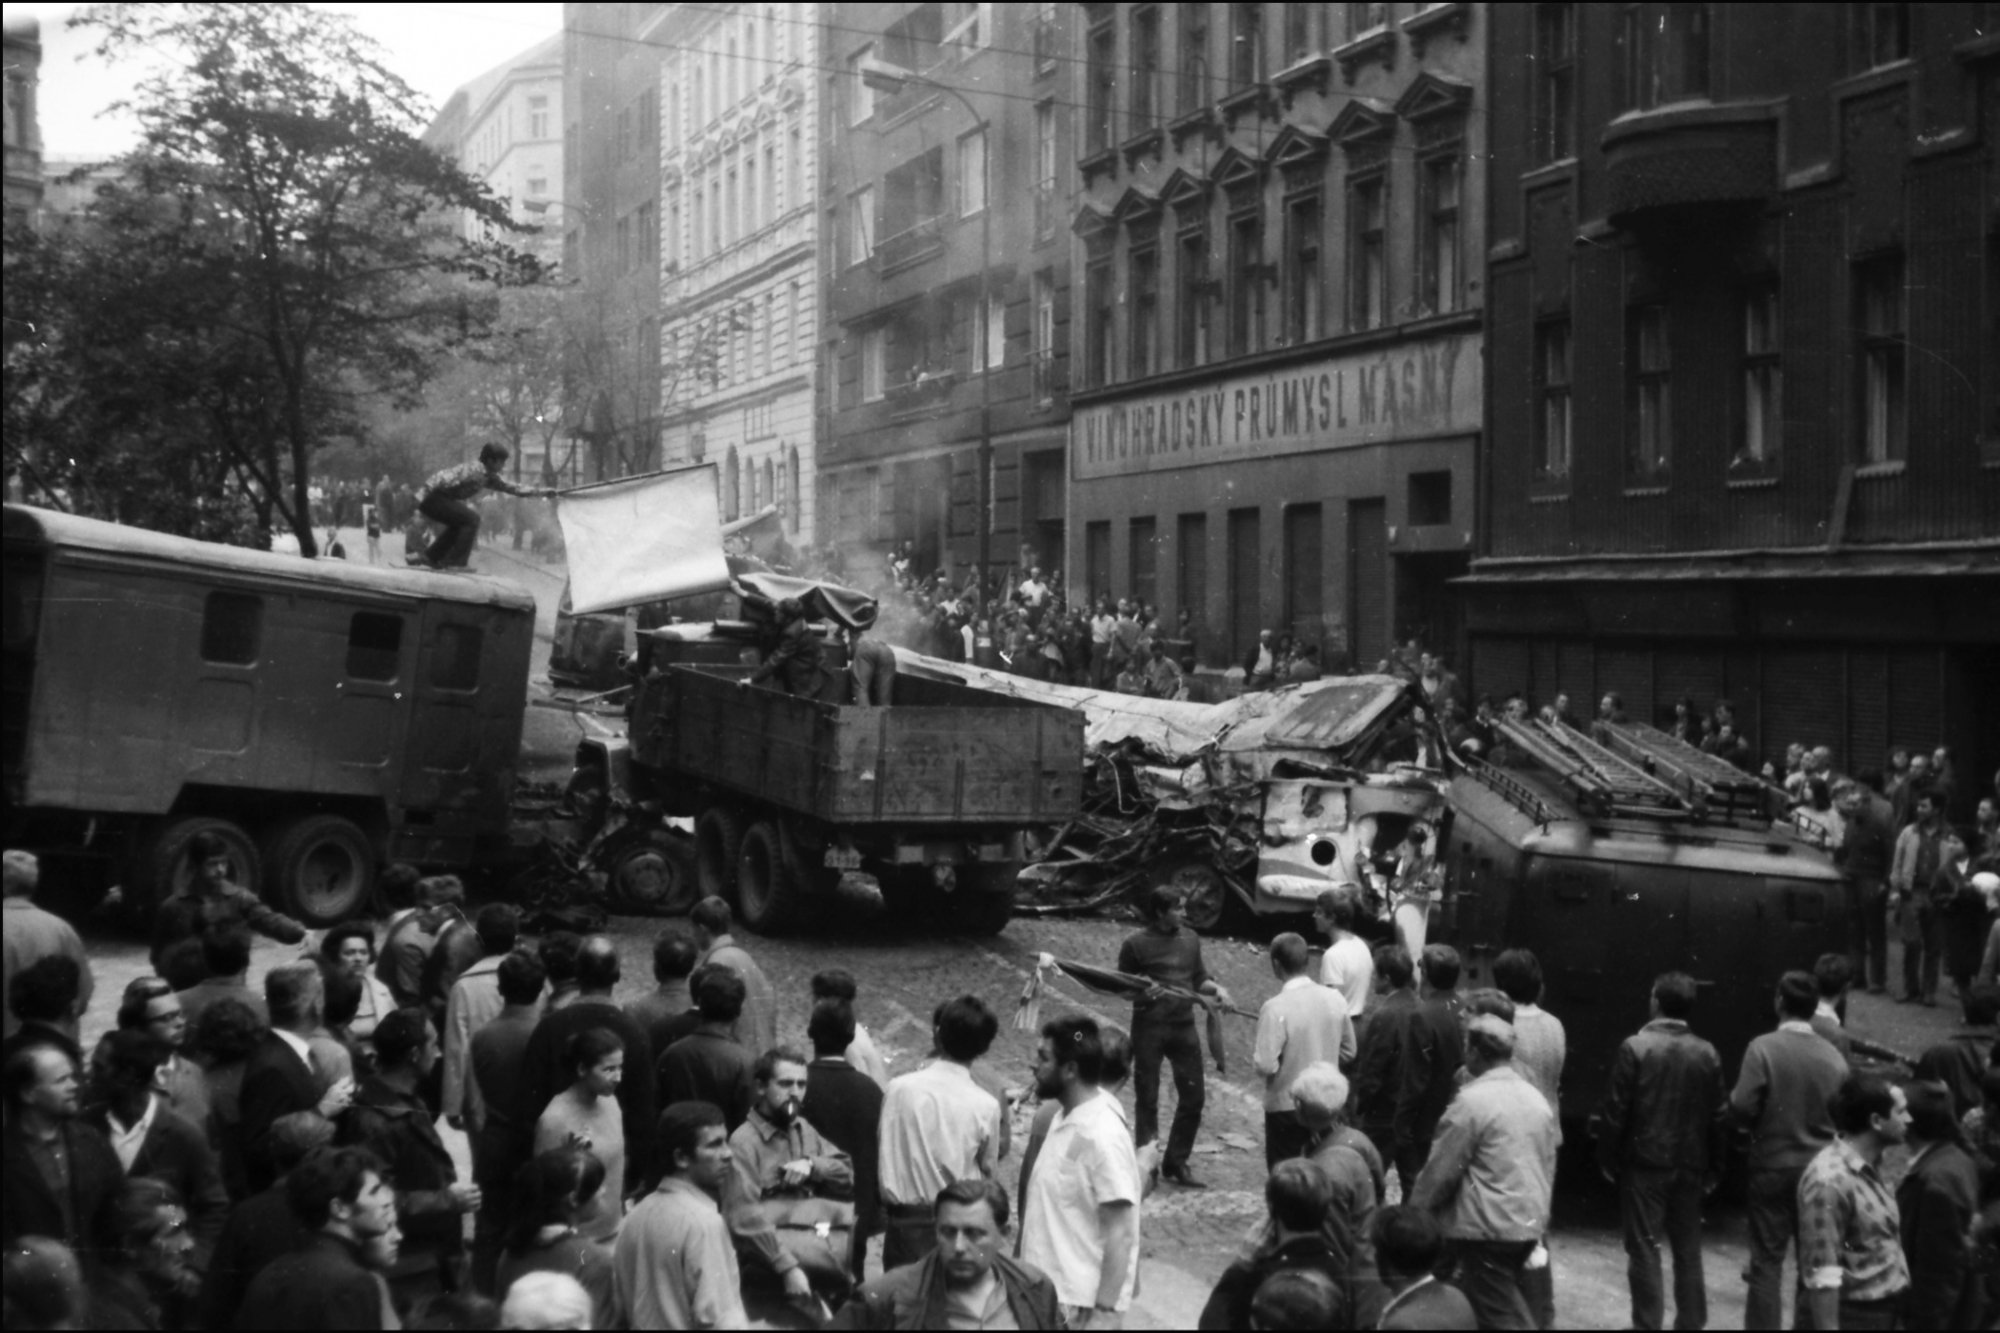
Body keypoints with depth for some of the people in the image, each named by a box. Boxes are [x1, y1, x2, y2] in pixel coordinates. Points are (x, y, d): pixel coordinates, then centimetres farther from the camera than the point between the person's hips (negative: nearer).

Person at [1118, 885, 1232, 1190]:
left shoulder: (1190, 939, 8)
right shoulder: (1136, 944, -6)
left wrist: (1214, 989, -3)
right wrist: (1140, 991, -18)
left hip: (1184, 1025, 5)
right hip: (1148, 1027, -4)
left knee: (1194, 1096, 5)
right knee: (1147, 1099, 3)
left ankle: (1176, 1162, 19)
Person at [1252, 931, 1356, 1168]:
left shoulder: (1276, 1008, -21)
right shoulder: (1335, 999, -5)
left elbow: (1266, 1066, -22)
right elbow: (1348, 1052, 5)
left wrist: (1254, 1057, -2)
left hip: (1286, 1107, -5)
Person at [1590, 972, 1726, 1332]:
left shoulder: (1635, 1047, -11)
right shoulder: (1707, 1054, -1)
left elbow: (1616, 1109, -11)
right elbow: (1716, 1116, 2)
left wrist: (1608, 1159, 0)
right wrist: (1713, 1168, 11)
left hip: (1644, 1163, -3)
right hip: (1690, 1166, 3)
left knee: (1644, 1250, 3)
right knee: (1688, 1251, 13)